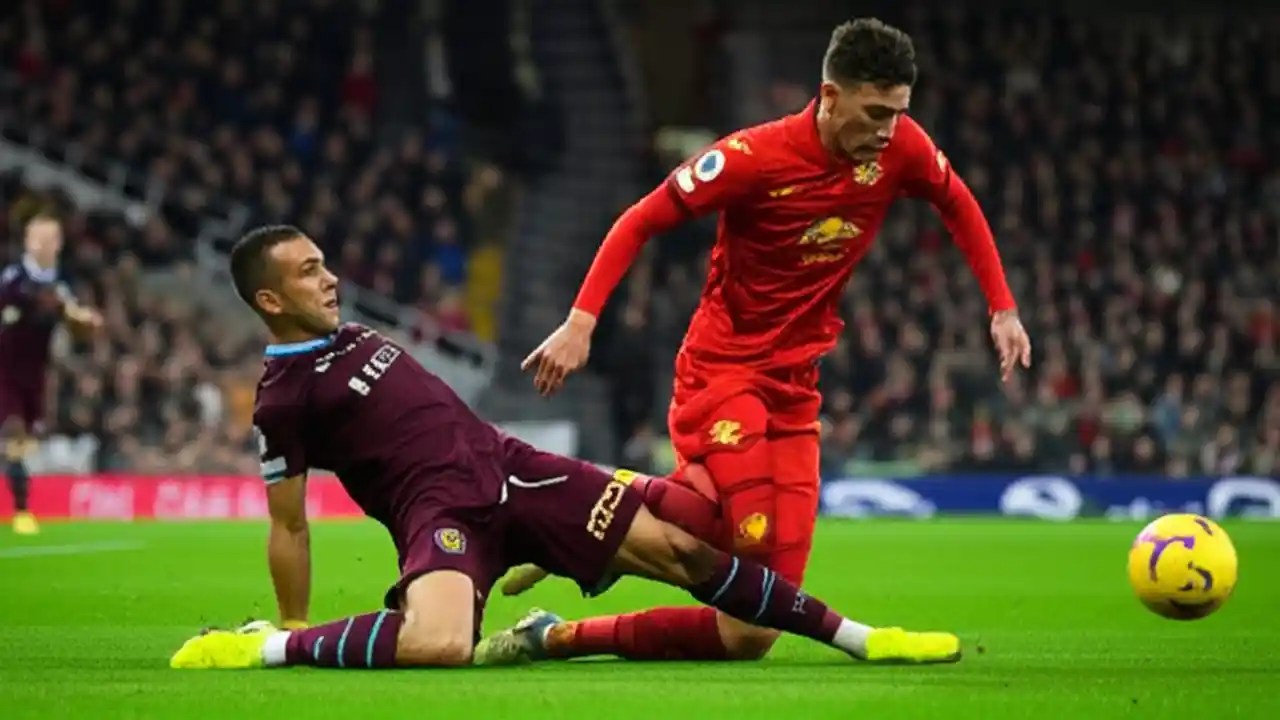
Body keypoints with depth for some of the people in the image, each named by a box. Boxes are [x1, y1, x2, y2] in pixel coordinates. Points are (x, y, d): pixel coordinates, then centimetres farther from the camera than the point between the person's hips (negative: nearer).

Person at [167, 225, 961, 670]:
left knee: (677, 548, -1)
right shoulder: (284, 398, -6)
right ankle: (266, 649, -18)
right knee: (439, 646, -39)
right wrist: (291, 633, -1)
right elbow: (289, 525, -3)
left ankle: (856, 636, 6)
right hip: (443, 507, -8)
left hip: (509, 466, 8)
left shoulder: (353, 336, 19)